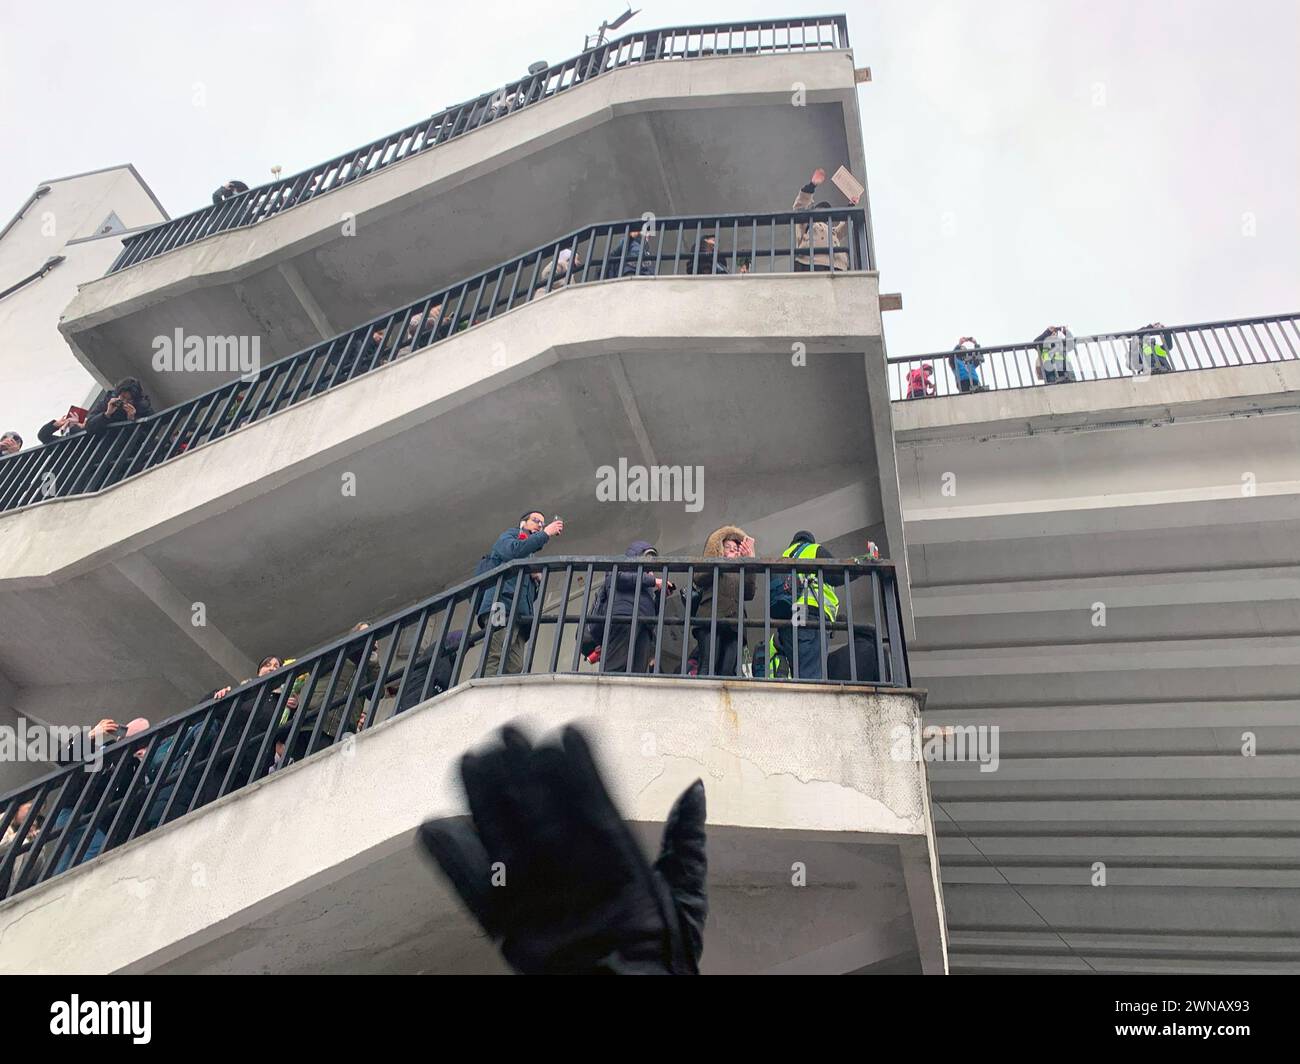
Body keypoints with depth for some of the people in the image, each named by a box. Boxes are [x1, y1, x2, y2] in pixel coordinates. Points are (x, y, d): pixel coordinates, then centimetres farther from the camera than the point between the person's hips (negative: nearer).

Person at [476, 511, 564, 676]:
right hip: (502, 607, -7)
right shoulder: (508, 536, 17)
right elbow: (513, 551, -9)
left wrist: (537, 580, 9)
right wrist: (546, 534, -4)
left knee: (515, 669, -11)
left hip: (520, 616, 7)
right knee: (496, 660, -23)